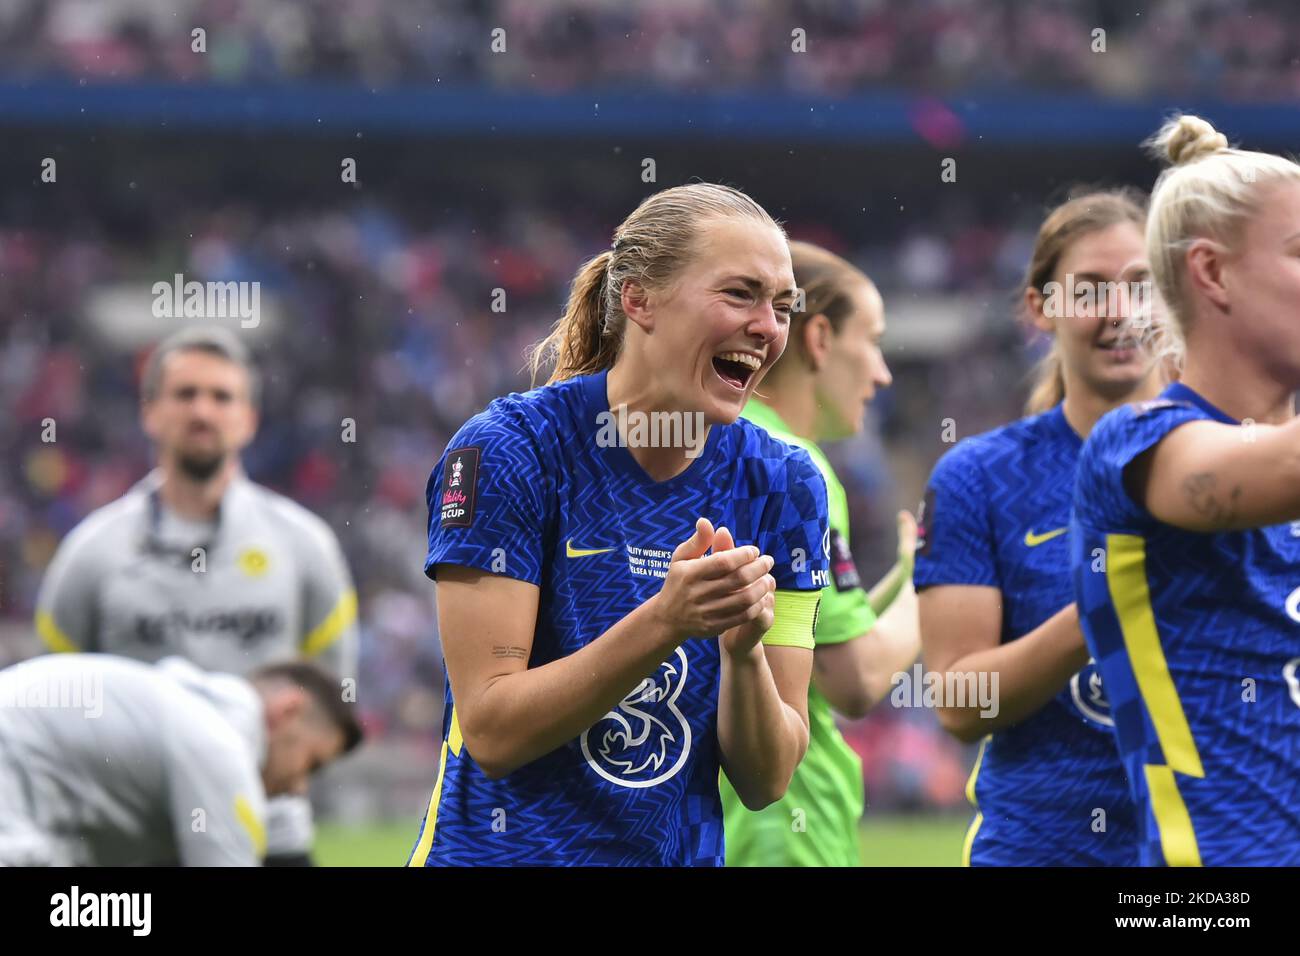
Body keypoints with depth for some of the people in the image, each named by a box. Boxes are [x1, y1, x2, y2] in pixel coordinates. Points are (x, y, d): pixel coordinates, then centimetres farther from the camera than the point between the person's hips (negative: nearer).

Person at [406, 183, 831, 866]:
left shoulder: (781, 484, -3)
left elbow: (765, 782, -5)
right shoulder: (509, 448, -14)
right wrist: (663, 622, -29)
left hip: (683, 853, 4)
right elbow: (490, 732, -19)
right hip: (504, 848, -4)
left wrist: (744, 649, -23)